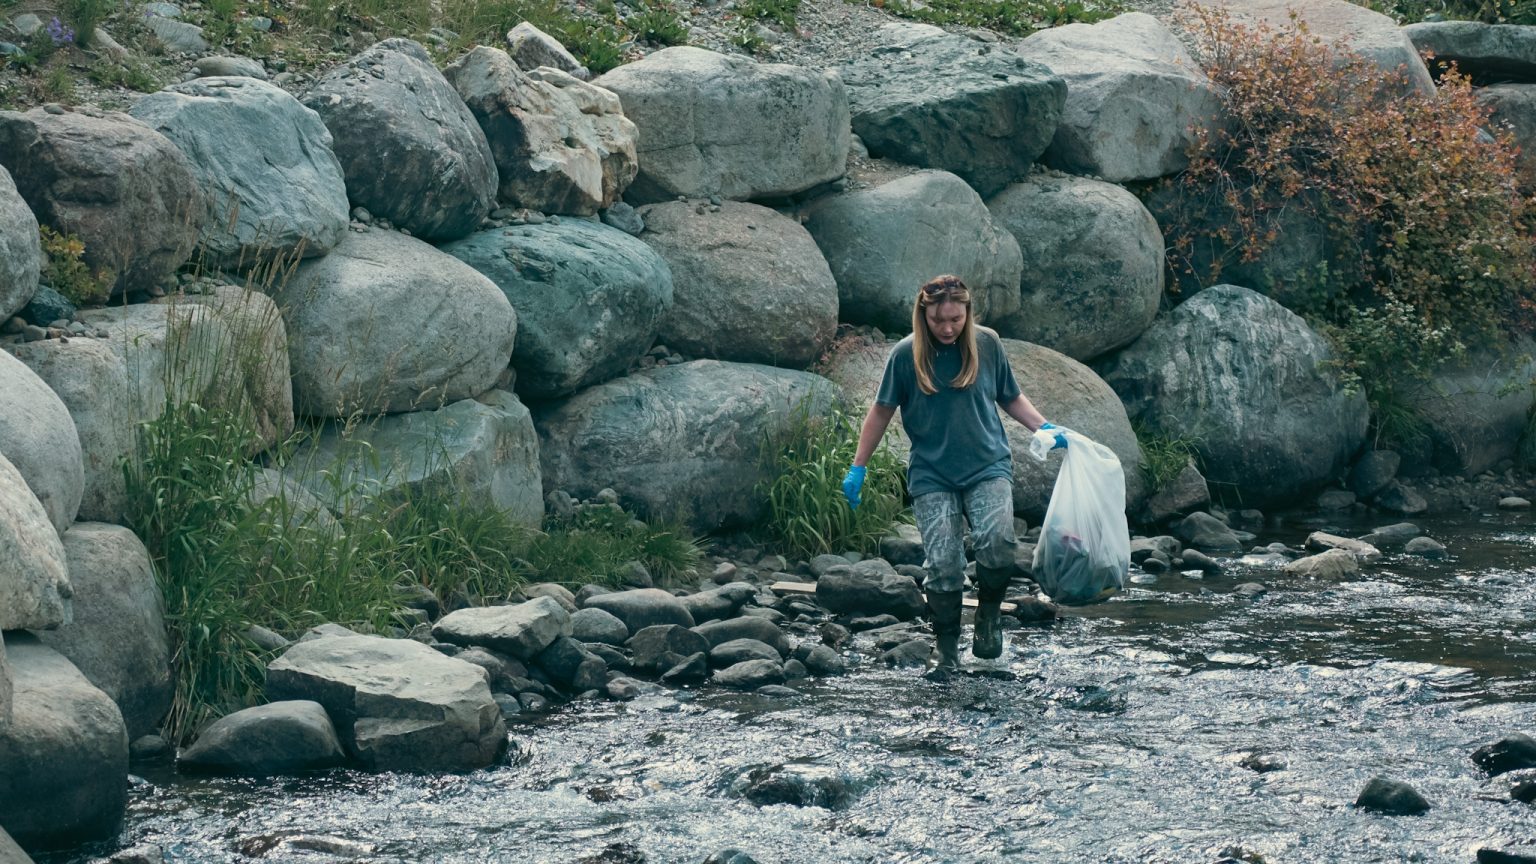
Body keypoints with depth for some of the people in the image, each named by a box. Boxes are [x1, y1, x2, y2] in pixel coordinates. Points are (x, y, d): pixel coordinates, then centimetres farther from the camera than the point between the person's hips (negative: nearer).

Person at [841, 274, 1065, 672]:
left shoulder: (987, 345, 1)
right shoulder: (906, 355, -3)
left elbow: (1011, 398, 15)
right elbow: (881, 411, 7)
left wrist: (1044, 428, 1)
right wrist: (858, 468, 9)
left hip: (988, 465, 0)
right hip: (931, 474, 0)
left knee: (997, 539, -23)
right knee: (942, 562, -6)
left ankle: (989, 613, 2)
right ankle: (945, 647, 9)